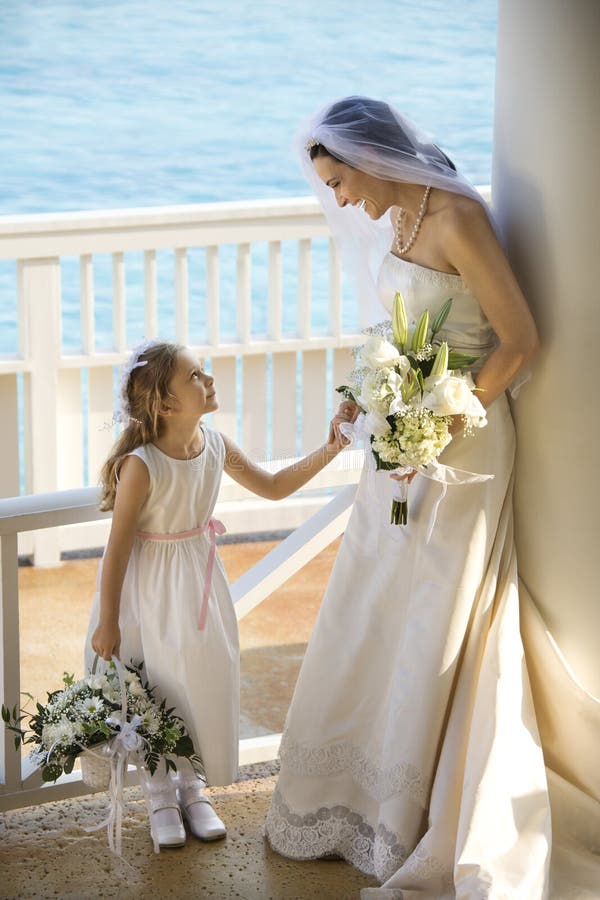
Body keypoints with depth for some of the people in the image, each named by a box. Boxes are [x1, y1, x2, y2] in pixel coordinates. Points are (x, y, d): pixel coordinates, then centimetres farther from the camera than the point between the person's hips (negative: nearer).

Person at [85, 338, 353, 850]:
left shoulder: (215, 445, -7)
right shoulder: (141, 465, -26)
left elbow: (273, 487, 8)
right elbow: (119, 546, -19)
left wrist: (328, 451, -2)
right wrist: (107, 624, -14)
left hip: (198, 581, 6)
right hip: (150, 589, -6)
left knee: (205, 679, 10)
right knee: (157, 688, 5)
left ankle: (192, 787, 32)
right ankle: (161, 795, 28)